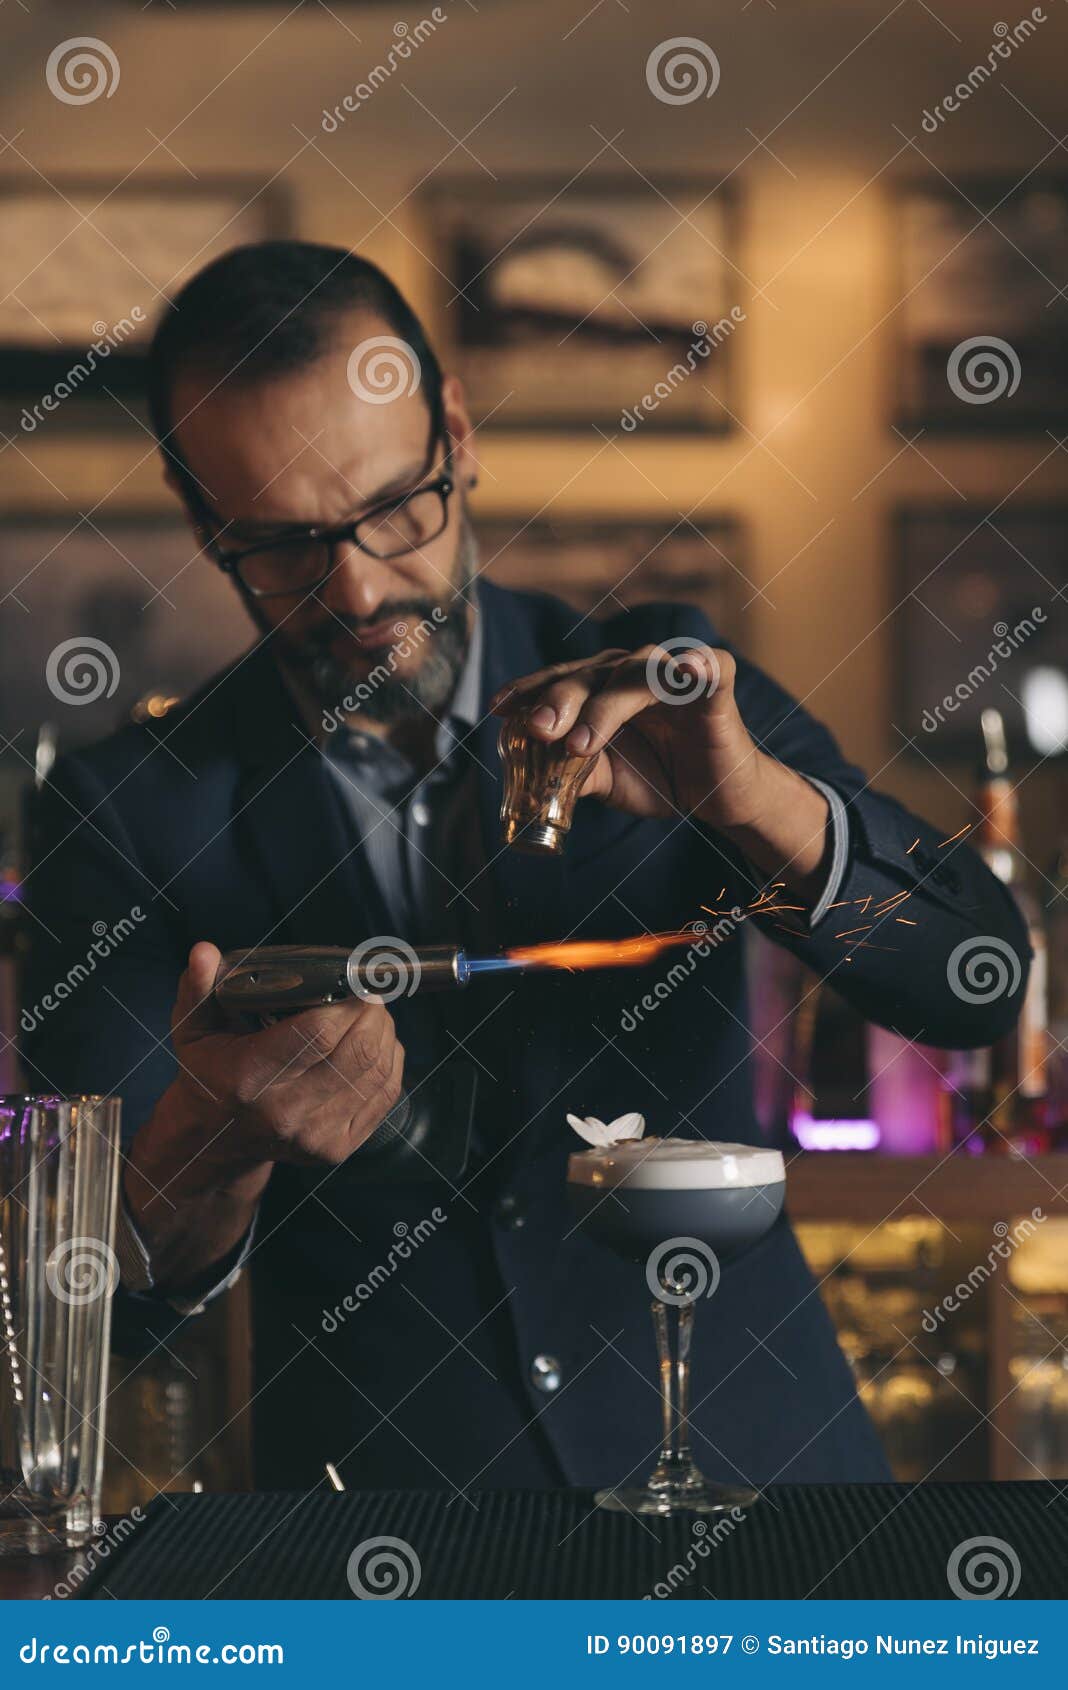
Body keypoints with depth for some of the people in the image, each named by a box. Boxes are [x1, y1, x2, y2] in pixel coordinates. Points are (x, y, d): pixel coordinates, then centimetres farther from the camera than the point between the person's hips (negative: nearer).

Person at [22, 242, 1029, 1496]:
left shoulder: (661, 680, 6)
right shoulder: (124, 813, 2)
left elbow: (977, 985, -2)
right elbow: (98, 1302, -3)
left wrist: (749, 793, -20)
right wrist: (215, 1145, -25)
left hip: (747, 1463, 0)